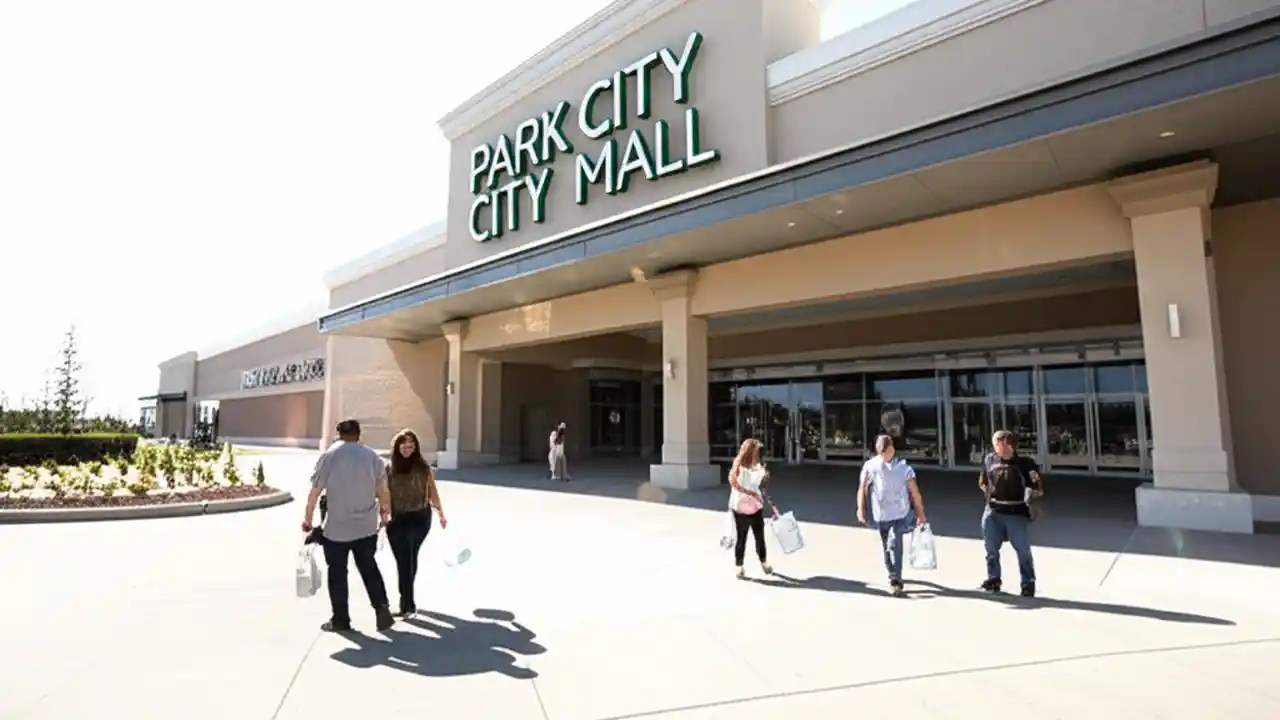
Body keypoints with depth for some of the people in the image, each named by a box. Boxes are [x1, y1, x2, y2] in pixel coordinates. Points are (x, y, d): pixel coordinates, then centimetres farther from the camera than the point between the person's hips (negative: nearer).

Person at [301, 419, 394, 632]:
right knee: (369, 568, 15)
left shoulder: (328, 456, -5)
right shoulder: (371, 455, 2)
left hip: (336, 527, -2)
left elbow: (315, 492, -5)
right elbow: (382, 490, 4)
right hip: (366, 526, 2)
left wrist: (307, 519, 7)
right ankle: (381, 606, 3)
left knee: (337, 573, 10)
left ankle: (340, 620, 17)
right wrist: (385, 513, 17)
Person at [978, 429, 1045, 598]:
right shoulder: (990, 459, 3)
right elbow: (982, 482, 19)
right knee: (991, 548, 12)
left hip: (1017, 513, -4)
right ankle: (993, 579, 27)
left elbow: (1038, 489, -4)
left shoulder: (1025, 463, -10)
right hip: (992, 512, 4)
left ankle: (1028, 583, 11)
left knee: (1023, 549, -1)